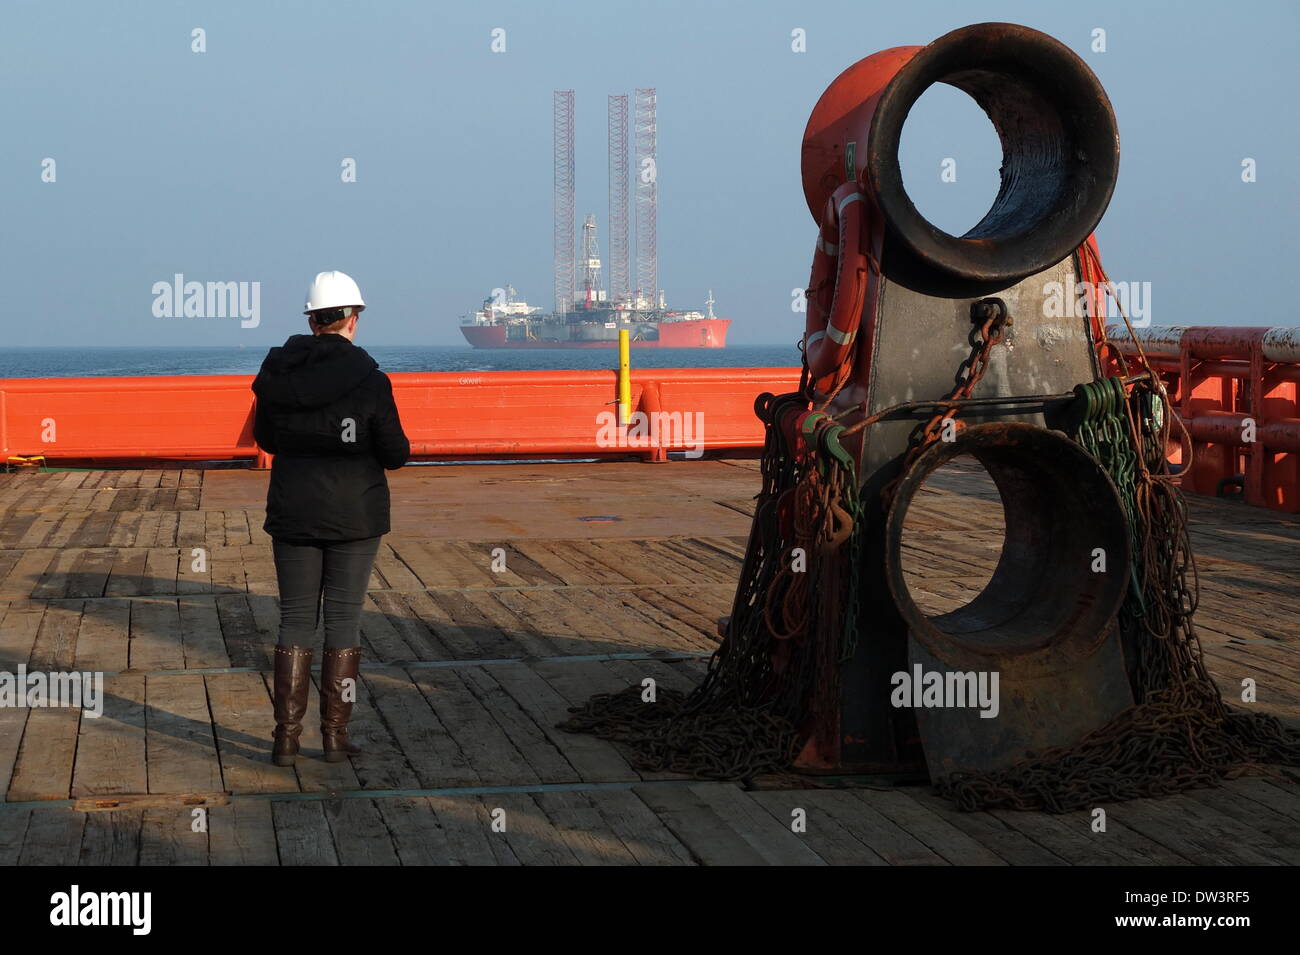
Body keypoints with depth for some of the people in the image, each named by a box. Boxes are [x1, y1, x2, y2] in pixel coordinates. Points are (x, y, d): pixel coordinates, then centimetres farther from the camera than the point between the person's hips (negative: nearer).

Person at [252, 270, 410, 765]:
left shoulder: (277, 375, -3)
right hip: (355, 518, -2)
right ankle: (335, 735, 8)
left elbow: (265, 438, 11)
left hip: (293, 516, 2)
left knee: (295, 618, 10)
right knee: (343, 619, 6)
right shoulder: (368, 380, -13)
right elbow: (395, 454, -7)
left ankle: (286, 736, 6)